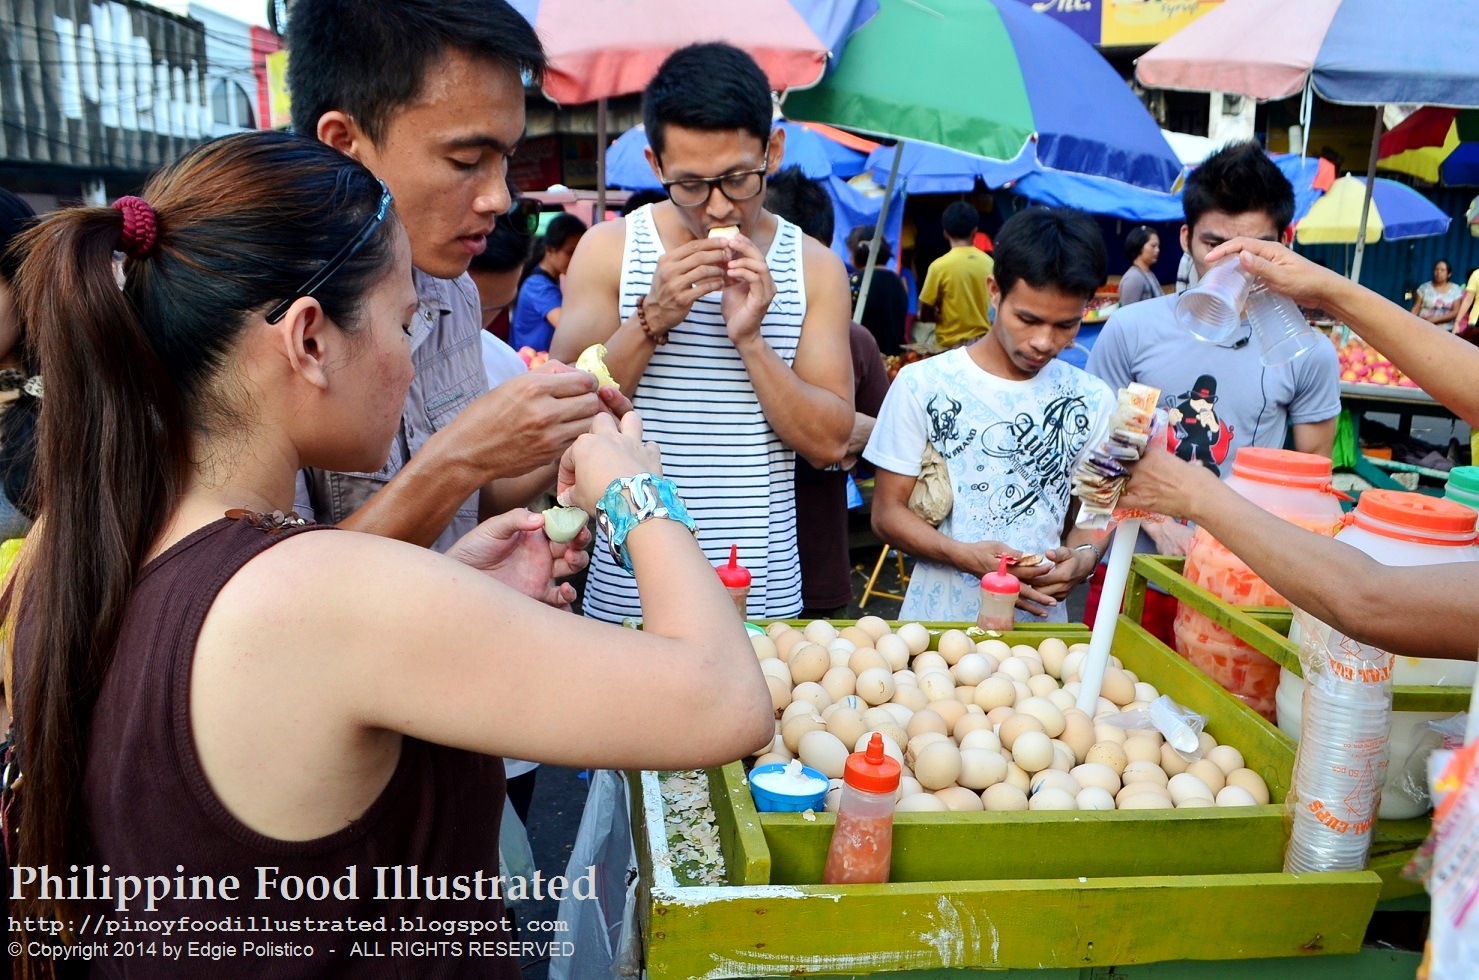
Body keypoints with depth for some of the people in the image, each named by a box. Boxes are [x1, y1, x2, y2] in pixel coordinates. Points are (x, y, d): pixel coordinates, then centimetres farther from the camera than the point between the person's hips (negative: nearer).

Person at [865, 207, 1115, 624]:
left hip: (1042, 620, 3)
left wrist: (1083, 556, -13)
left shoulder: (1093, 401, 1)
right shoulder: (923, 385, -8)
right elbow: (888, 511, -6)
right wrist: (965, 555, -22)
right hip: (940, 618, -2)